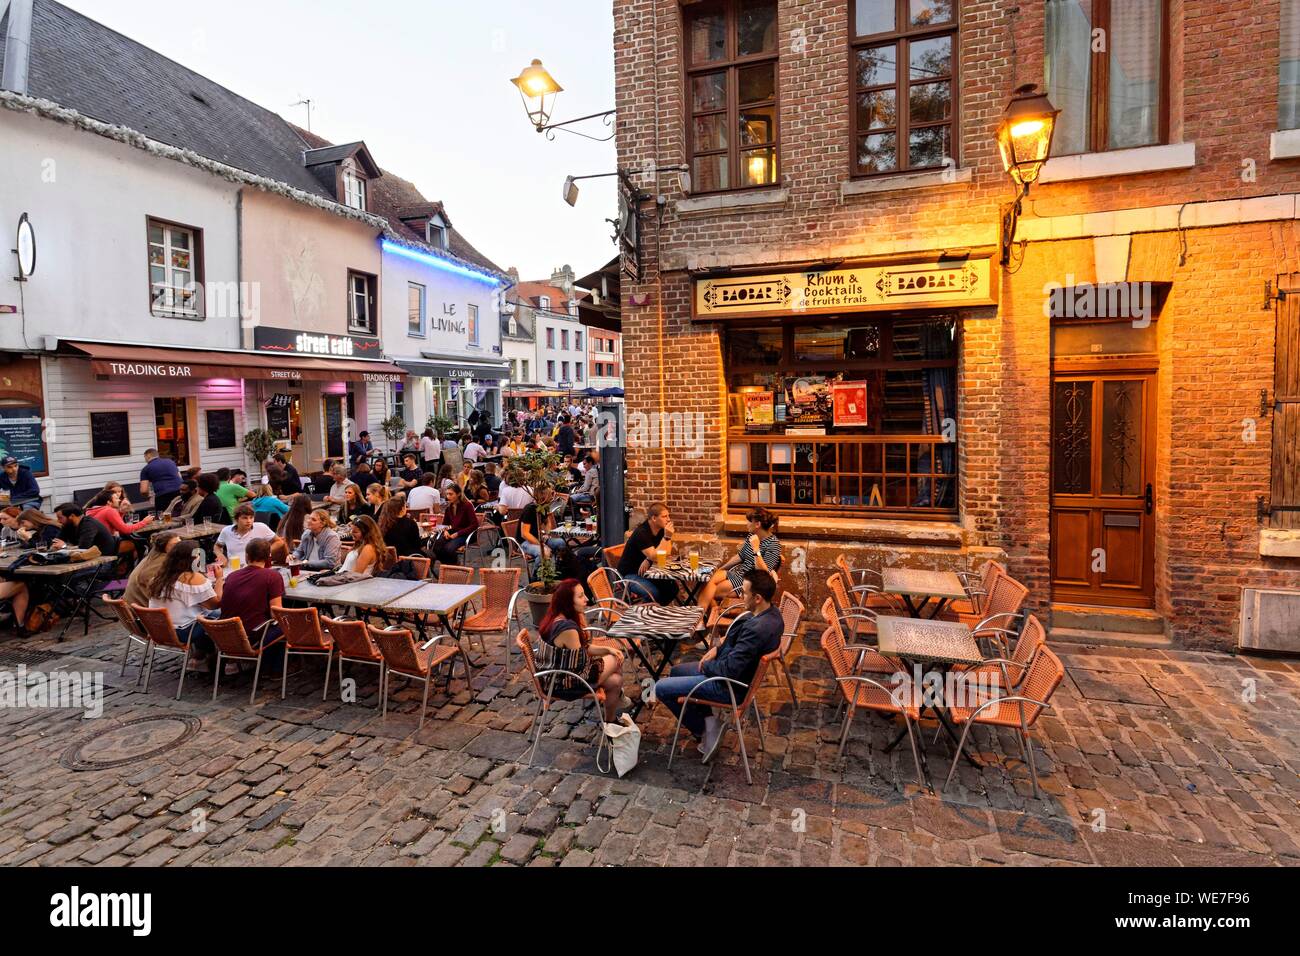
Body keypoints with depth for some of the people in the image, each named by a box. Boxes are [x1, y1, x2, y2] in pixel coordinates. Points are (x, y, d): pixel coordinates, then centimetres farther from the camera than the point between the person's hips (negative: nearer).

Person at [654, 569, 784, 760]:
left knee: (661, 688, -1)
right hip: (742, 673, 10)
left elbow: (729, 670, -29)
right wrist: (718, 649, 1)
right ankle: (709, 720, 16)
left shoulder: (756, 628, -34)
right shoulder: (772, 614, -5)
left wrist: (706, 665, -10)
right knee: (675, 672, 23)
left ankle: (703, 729, 11)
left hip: (730, 685, -10)